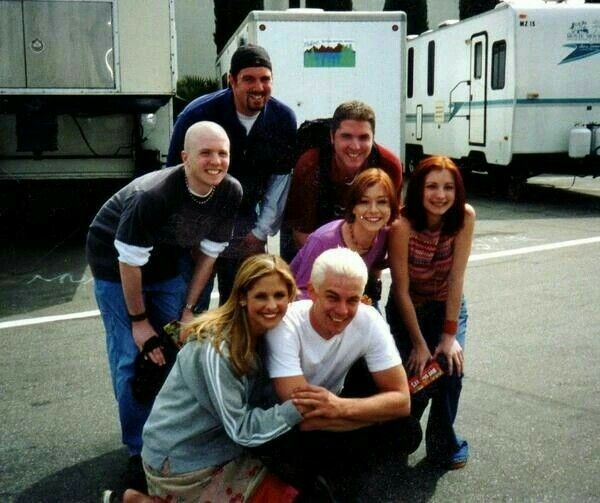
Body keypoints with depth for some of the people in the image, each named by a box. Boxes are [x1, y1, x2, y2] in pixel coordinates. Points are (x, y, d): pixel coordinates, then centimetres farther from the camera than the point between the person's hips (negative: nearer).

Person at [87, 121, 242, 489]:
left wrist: (187, 310, -6)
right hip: (116, 263, -5)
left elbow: (209, 253, -6)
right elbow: (130, 261, -26)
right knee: (132, 357, -8)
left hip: (165, 263, 5)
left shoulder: (231, 193, -18)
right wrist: (139, 320, -18)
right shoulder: (152, 196, -36)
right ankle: (141, 452, 7)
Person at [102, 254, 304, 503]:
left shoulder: (266, 332, -3)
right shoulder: (215, 349, -27)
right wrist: (299, 407, -37)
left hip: (216, 443, 8)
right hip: (180, 461, -8)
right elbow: (240, 428, -26)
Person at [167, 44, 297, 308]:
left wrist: (262, 230, 1)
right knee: (193, 304, -1)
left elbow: (280, 177, 3)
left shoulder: (283, 118, -7)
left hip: (245, 222, 3)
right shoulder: (198, 113, -18)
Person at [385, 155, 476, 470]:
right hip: (407, 309, -2)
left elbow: (456, 277, -19)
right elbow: (402, 291, -21)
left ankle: (443, 443, 8)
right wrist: (419, 344, -18)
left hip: (448, 306, 2)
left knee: (451, 368, -19)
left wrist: (450, 335, -21)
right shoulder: (403, 225, -27)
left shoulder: (465, 217, -20)